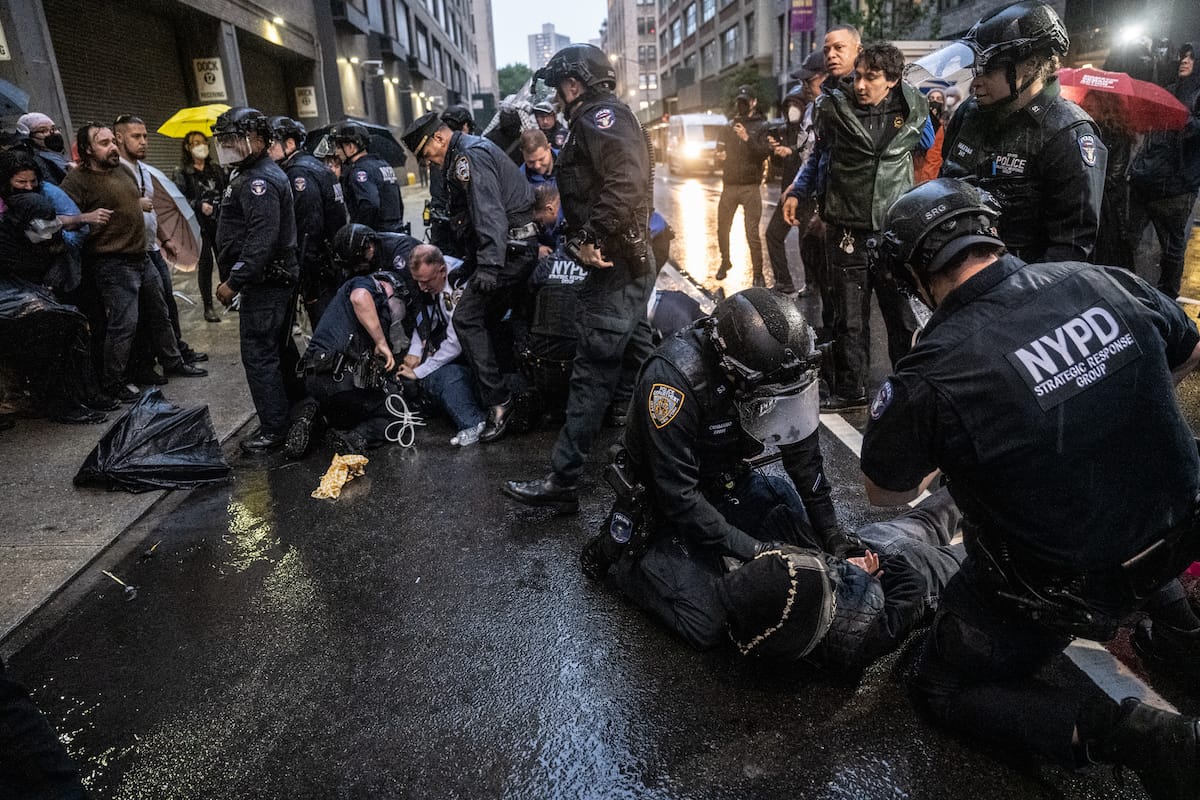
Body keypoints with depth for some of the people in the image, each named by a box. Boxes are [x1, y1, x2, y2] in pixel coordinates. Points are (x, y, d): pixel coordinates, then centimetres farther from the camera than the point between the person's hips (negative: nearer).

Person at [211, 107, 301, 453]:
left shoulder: (260, 181, -17)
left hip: (264, 284, -11)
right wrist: (235, 277, 20)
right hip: (276, 280, 11)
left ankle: (274, 428, 0)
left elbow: (261, 240, -26)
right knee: (279, 349, 18)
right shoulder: (252, 175, 18)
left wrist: (234, 282, -24)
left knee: (259, 354, -6)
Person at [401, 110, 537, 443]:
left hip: (508, 249, -11)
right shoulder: (476, 149, 21)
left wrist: (489, 265, -30)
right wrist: (471, 261, 24)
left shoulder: (468, 155, -12)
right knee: (488, 319, 14)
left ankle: (497, 400, -10)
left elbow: (489, 212, -24)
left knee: (468, 318, -11)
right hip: (523, 244, 11)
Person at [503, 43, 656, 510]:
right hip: (630, 261, 10)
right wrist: (586, 238, 9)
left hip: (614, 267, -10)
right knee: (633, 365, 16)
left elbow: (626, 182, -26)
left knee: (592, 374, -8)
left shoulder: (600, 115, -10)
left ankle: (563, 482, -2)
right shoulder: (607, 119, 22)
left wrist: (591, 238, -22)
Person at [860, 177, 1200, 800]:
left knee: (943, 690, 16)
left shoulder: (931, 374, -28)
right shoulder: (1109, 283, -13)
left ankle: (1125, 734, -4)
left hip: (1059, 590, -6)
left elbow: (883, 494, -10)